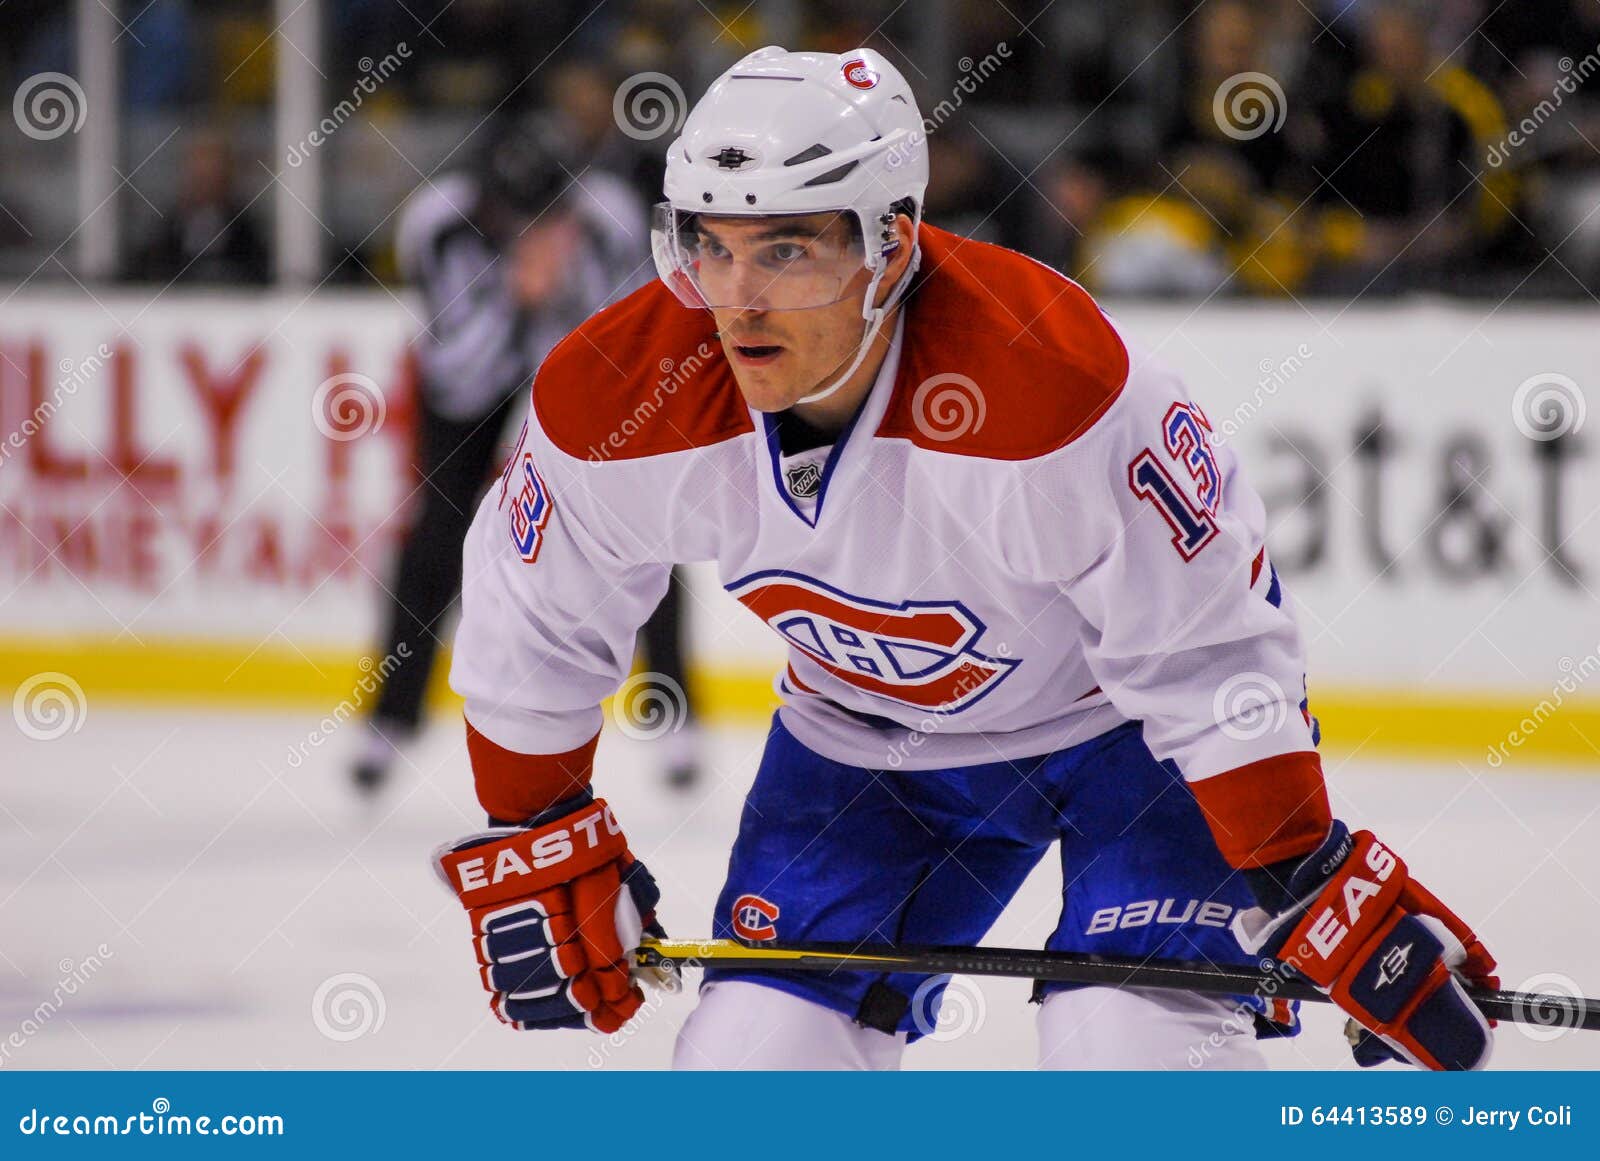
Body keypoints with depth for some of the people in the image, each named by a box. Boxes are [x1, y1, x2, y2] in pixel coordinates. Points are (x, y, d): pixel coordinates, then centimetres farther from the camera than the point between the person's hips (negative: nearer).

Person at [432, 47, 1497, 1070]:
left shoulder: (1058, 384, -37)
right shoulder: (615, 403, -23)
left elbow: (1209, 654, -26)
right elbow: (532, 627, -3)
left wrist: (1315, 890, -25)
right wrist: (537, 852, 4)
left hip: (1132, 722, -4)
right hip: (866, 739, 4)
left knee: (1134, 1053, -21)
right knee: (749, 1074, -4)